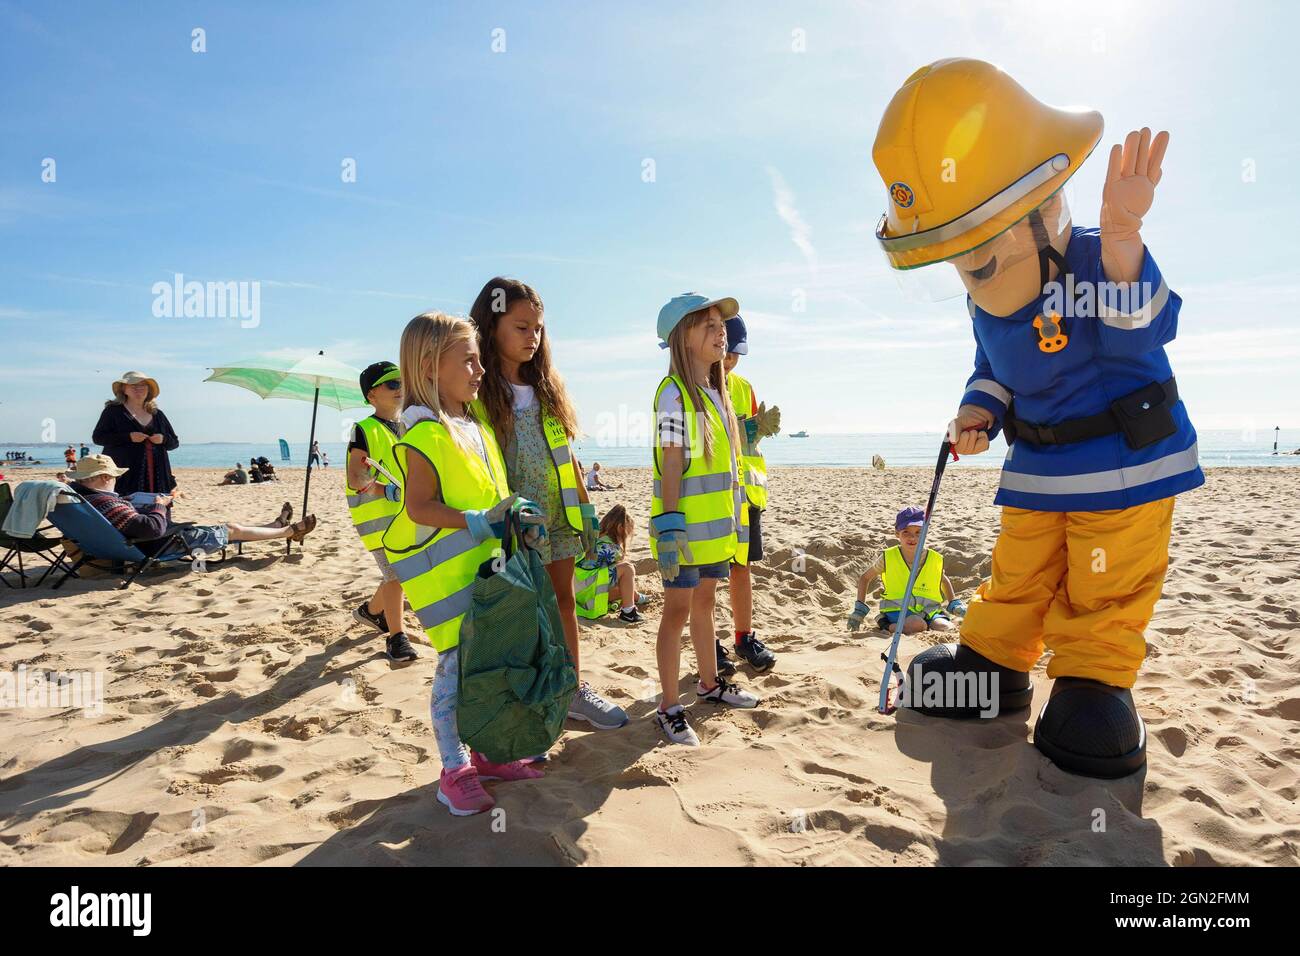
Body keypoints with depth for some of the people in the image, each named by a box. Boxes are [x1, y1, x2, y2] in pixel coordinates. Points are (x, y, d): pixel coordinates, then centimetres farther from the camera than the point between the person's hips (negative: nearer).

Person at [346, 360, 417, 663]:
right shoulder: (365, 430, -8)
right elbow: (355, 478, -15)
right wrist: (388, 490, -30)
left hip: (407, 512, 7)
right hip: (377, 513, -7)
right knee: (395, 573, -9)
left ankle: (371, 610, 40)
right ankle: (396, 637, 5)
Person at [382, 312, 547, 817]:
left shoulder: (479, 424, 12)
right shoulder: (425, 435, -14)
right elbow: (418, 507, -18)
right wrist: (478, 523, -24)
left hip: (489, 564, 8)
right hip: (448, 573, -8)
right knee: (456, 664, -2)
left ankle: (484, 752, 29)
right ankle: (454, 768, 14)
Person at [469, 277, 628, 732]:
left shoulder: (545, 387, 8)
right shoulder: (479, 393, -10)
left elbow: (566, 454, 12)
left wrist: (585, 508, 11)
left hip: (558, 516, 6)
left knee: (564, 600, 15)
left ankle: (575, 690, 30)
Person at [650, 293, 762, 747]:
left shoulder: (716, 393, 13)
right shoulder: (674, 393, -13)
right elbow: (671, 467, -18)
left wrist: (732, 517, 18)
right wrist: (669, 526, -21)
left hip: (715, 524, 8)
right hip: (685, 525, -8)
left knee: (705, 602, 20)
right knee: (678, 610, -1)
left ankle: (710, 683, 35)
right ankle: (669, 707, 9)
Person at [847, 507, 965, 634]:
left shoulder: (935, 559, 4)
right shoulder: (888, 557, -2)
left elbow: (943, 580, 28)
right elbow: (865, 578, 14)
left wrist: (954, 604, 15)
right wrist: (860, 608, 7)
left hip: (930, 613, 3)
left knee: (946, 628, -29)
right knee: (917, 624, -37)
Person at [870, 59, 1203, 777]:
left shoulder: (1093, 264, -22)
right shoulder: (986, 300, -2)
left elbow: (1132, 338, -42)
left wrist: (1121, 235, -56)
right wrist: (979, 409, -6)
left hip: (1126, 461, -6)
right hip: (1036, 468, 6)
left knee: (1104, 588, 1)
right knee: (1017, 576, 14)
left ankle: (1093, 683, 15)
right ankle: (993, 664, 28)